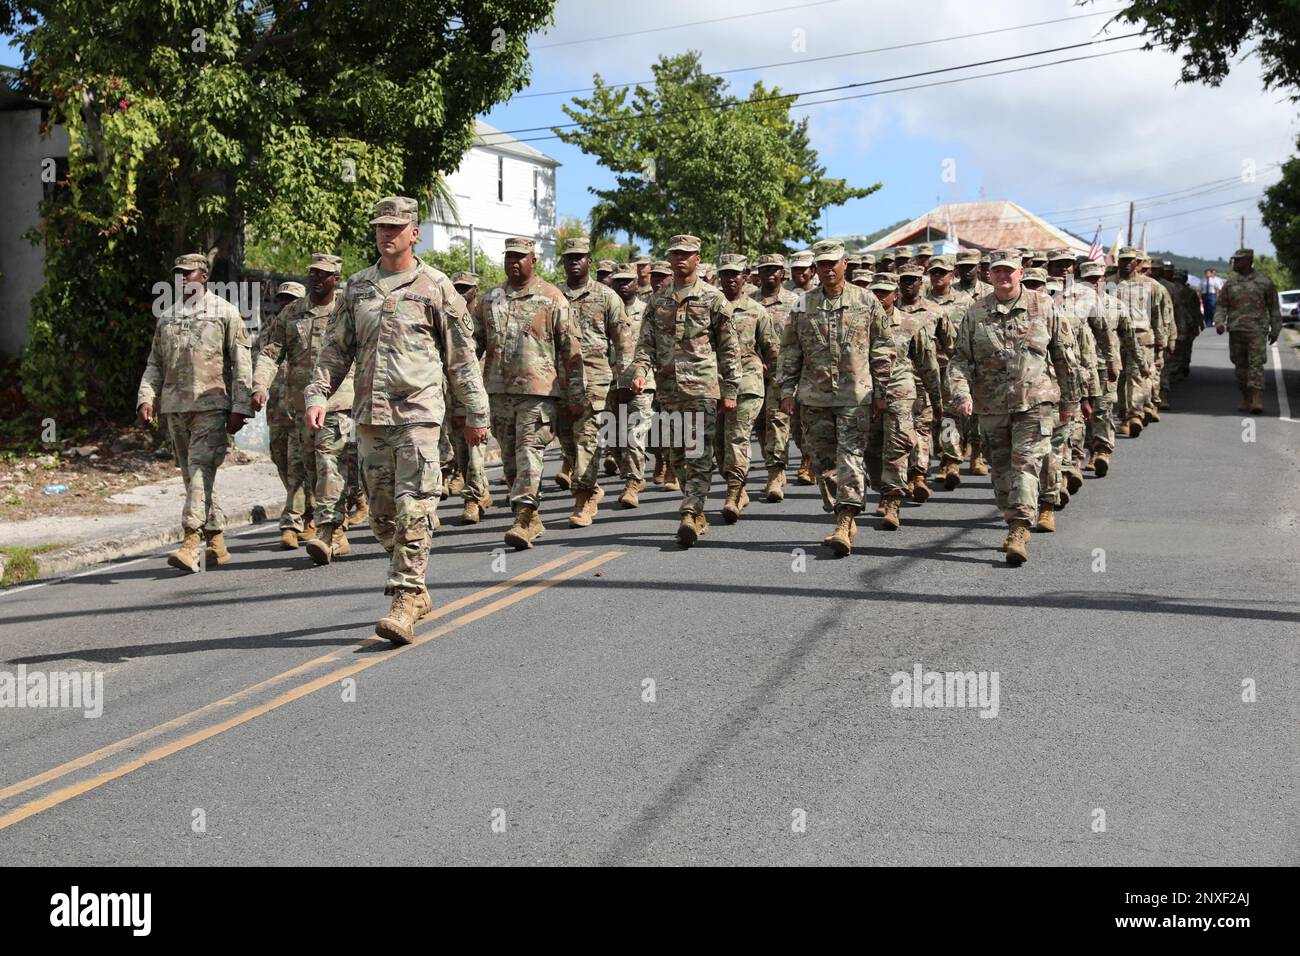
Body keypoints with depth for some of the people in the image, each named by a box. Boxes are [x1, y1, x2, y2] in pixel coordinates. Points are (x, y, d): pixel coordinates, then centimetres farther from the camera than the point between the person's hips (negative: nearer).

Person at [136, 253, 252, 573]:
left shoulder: (225, 313, 2)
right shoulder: (166, 317, 17)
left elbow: (241, 364, -1)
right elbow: (154, 364, 17)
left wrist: (240, 408, -8)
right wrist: (146, 398, 1)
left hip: (211, 405, -6)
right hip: (174, 407, 6)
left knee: (201, 470, -16)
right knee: (191, 474, 7)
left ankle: (189, 544, -23)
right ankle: (217, 543, 17)